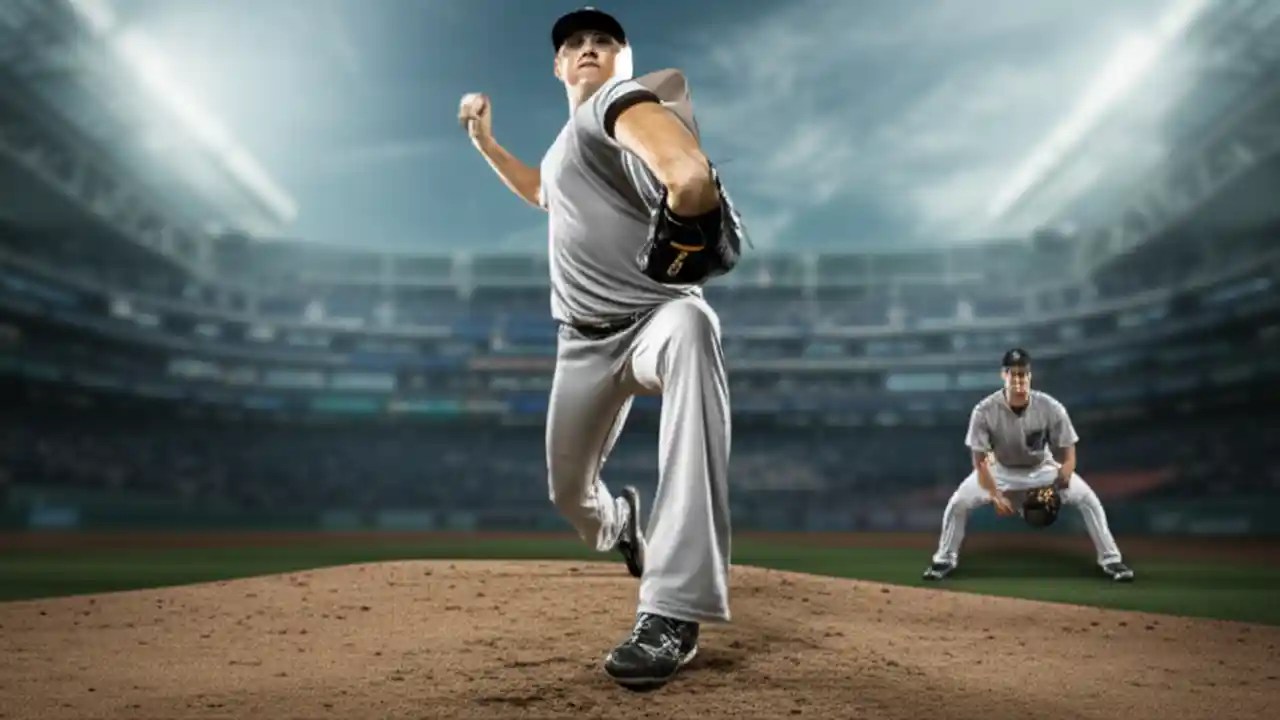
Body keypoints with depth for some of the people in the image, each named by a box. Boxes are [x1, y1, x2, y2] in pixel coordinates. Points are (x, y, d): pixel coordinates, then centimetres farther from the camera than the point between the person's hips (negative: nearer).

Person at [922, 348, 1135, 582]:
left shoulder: (1051, 407, -27)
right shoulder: (984, 411, -28)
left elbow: (1068, 456, -19)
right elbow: (980, 461, -20)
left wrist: (1055, 491, -34)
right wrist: (996, 496, -29)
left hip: (1042, 468, 1)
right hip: (1001, 470, 0)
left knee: (1089, 500, -15)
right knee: (958, 502, -17)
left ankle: (1110, 560, 5)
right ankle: (945, 560, 5)